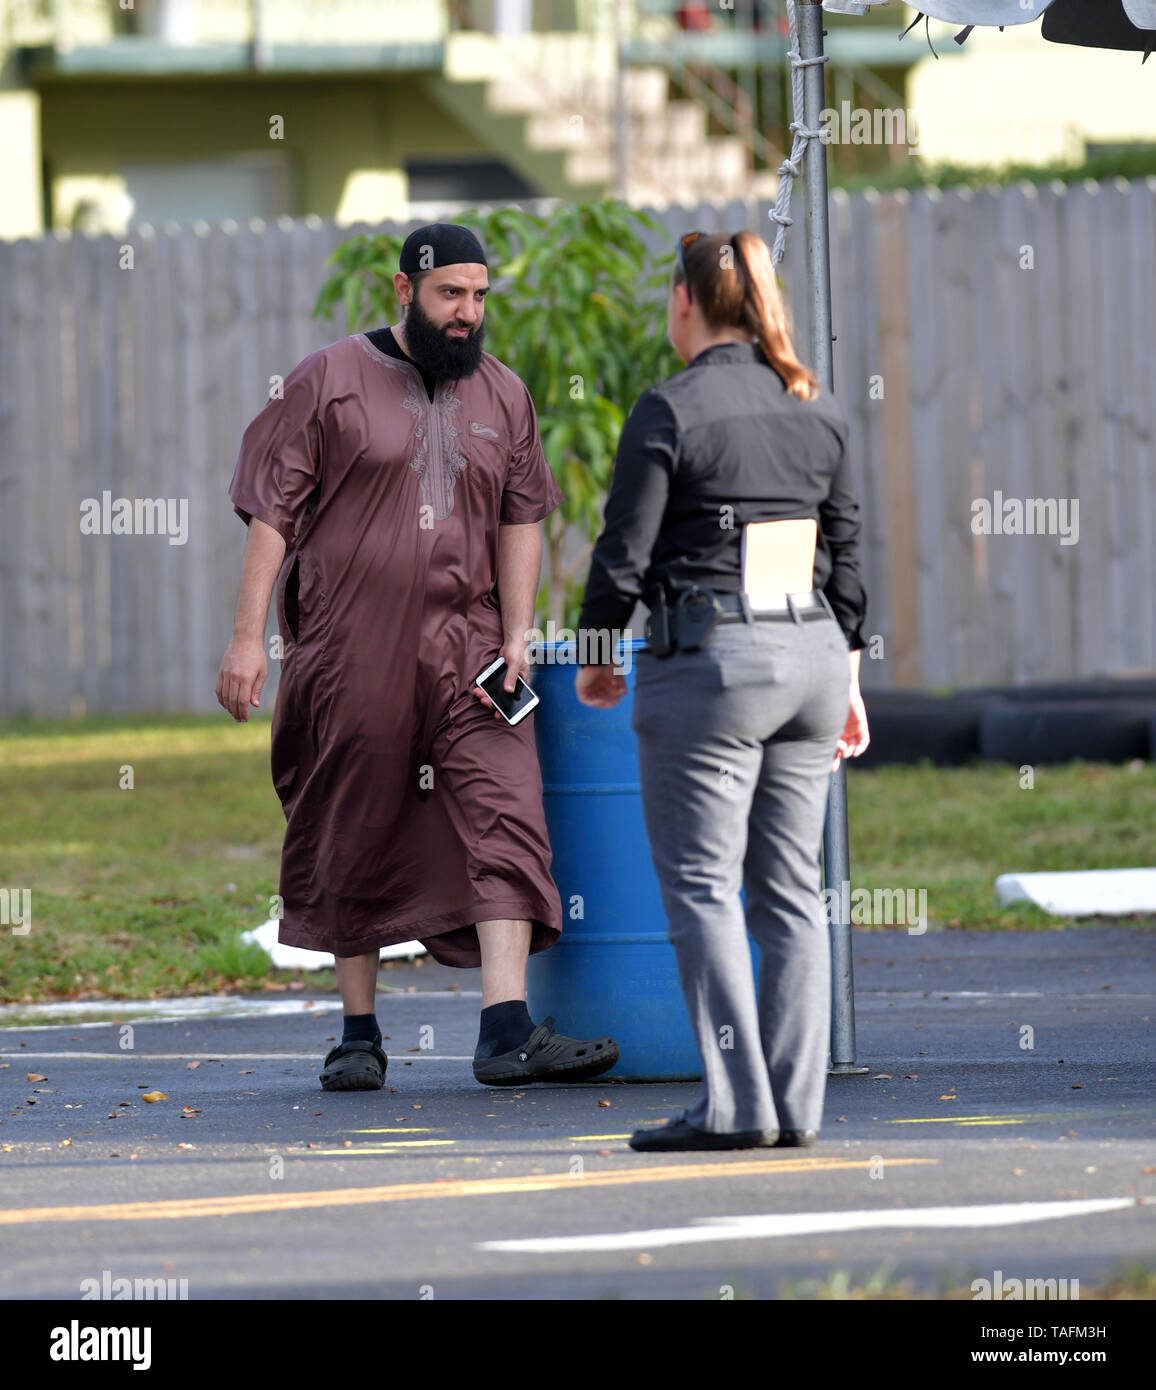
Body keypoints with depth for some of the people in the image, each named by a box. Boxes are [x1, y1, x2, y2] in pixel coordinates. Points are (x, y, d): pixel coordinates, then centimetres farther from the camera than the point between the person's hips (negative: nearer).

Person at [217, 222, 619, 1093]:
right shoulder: (331, 381, 0)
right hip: (348, 652, -2)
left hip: (464, 652, 2)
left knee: (502, 822, -12)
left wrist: (517, 633, 0)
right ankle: (359, 1035, 16)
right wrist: (248, 636, -7)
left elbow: (521, 520, 13)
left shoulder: (502, 394, 11)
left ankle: (508, 1031, -19)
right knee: (355, 841, 5)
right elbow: (273, 513, -1)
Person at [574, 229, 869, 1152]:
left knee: (701, 886, -2)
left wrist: (595, 658, 6)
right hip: (811, 655, 6)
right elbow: (845, 552, 13)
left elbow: (624, 555, -9)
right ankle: (795, 1102, 8)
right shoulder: (818, 411, 9)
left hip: (708, 659, -6)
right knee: (791, 889, 9)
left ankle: (736, 1104, -6)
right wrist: (847, 679, 20)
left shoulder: (670, 411, -10)